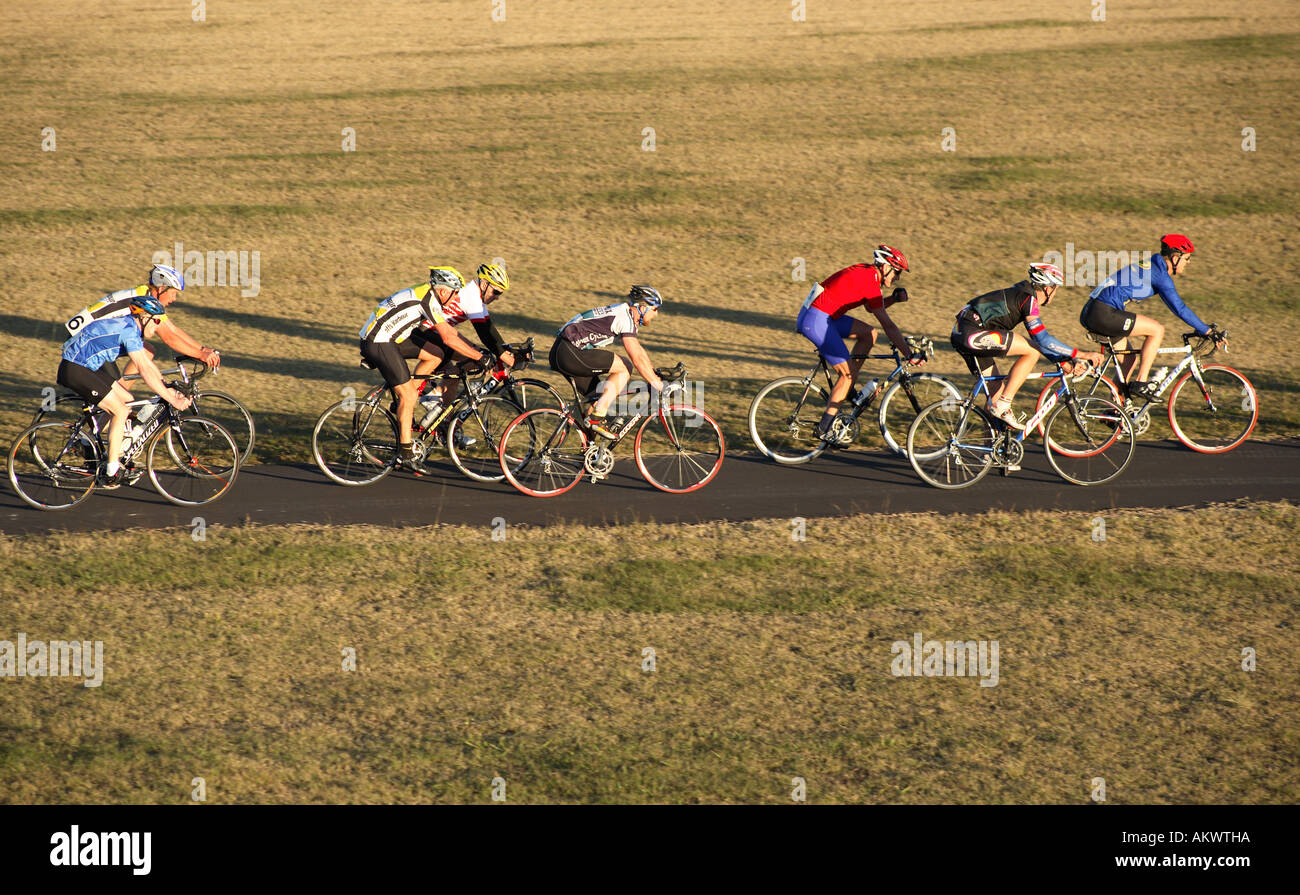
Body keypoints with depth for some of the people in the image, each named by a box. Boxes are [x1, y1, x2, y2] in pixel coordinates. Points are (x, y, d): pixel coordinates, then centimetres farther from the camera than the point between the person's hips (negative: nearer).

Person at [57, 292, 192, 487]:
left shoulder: (131, 327, 11)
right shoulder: (129, 330, -20)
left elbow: (147, 363, 17)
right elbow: (145, 371, -23)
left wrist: (169, 389, 8)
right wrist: (172, 400, -22)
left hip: (88, 366, 10)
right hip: (74, 370, -10)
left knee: (128, 401, 10)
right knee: (121, 411, -9)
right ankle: (111, 473, -4)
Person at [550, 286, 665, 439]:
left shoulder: (624, 313, 20)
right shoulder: (625, 317, -11)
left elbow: (638, 350, 31)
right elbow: (637, 359, -14)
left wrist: (656, 373, 28)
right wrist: (658, 385, -9)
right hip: (570, 353, -10)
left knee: (600, 396, 16)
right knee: (623, 369, -7)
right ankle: (597, 418, -11)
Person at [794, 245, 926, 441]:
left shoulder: (867, 272, 12)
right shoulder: (870, 282, -16)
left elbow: (872, 307, 26)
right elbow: (888, 325, -18)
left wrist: (894, 297, 8)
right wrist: (910, 355, -17)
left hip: (822, 316, 10)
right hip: (816, 320, -10)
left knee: (869, 333, 12)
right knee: (848, 373, -6)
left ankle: (846, 389, 13)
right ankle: (824, 428, -3)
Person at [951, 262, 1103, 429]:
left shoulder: (1021, 294, 20)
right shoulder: (1028, 299, -9)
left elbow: (1039, 339, 23)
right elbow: (1043, 340, -15)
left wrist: (1064, 362, 15)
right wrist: (1081, 354, -12)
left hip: (962, 335, 10)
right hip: (972, 334, -10)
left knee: (995, 389, 18)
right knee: (1032, 351, -12)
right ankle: (1002, 406, -13)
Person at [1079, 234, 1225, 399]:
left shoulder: (1151, 266, 21)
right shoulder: (1160, 273, -8)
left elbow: (1176, 304, 31)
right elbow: (1180, 309, -11)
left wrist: (1201, 328, 32)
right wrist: (1208, 331, -5)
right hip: (1103, 314, -10)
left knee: (1130, 360, 18)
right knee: (1157, 330, -8)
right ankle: (1140, 383, -6)